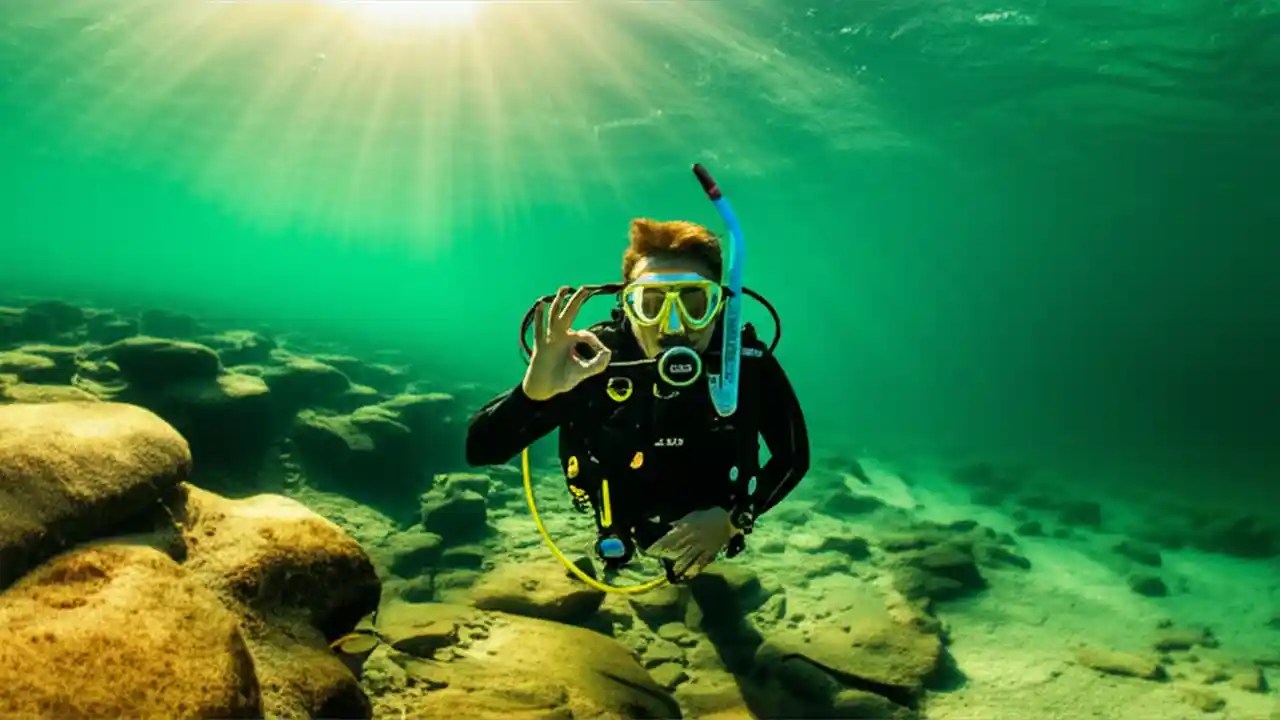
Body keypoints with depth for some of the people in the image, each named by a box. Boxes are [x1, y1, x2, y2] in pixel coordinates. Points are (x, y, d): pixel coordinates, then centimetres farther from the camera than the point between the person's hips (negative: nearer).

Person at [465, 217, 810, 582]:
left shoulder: (749, 363, -29)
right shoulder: (594, 359, -32)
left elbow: (795, 457, -11)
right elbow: (480, 450, -32)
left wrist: (733, 518, -26)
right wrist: (534, 390, -51)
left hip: (714, 536, 1)